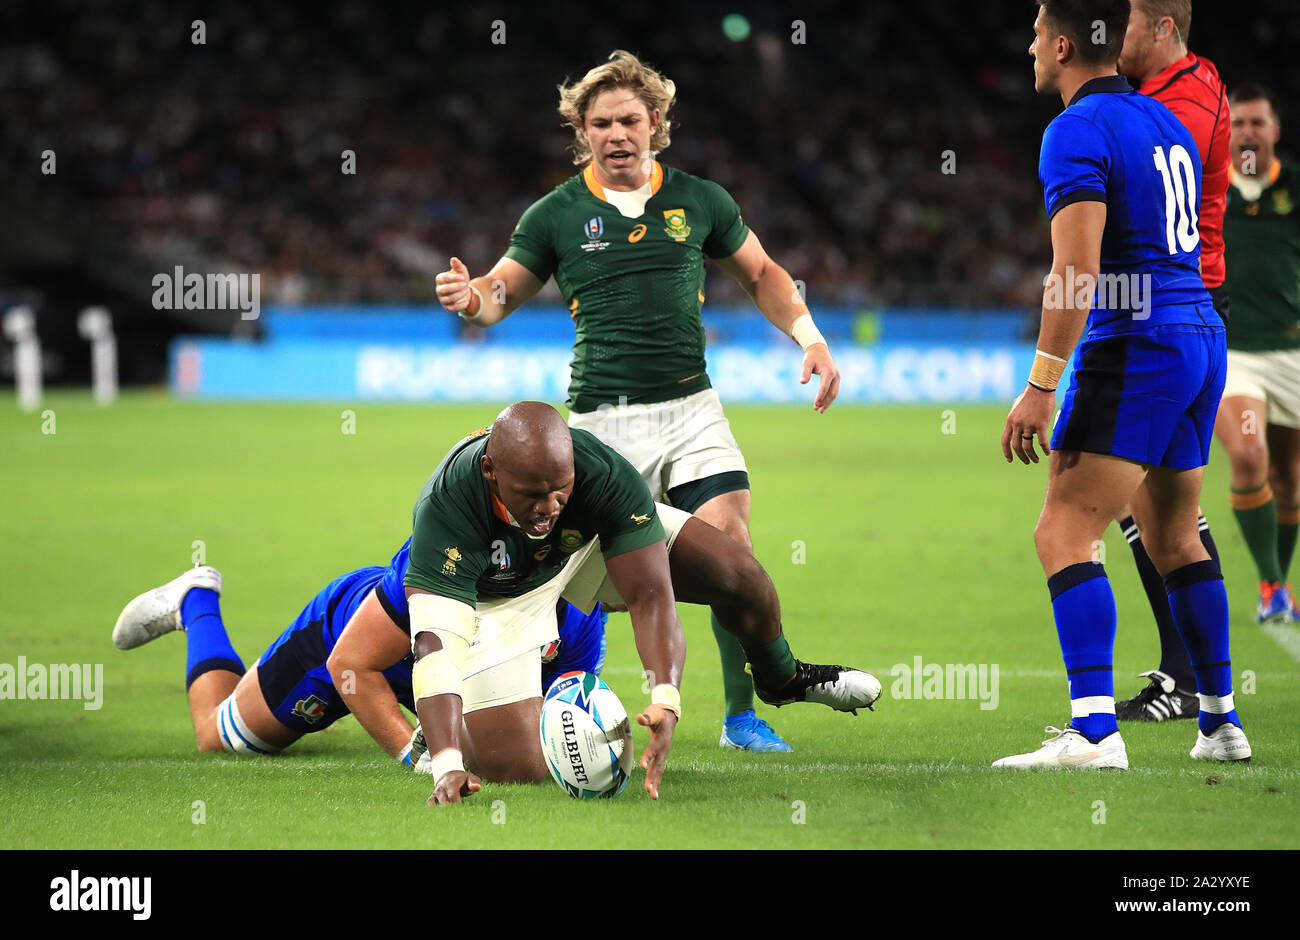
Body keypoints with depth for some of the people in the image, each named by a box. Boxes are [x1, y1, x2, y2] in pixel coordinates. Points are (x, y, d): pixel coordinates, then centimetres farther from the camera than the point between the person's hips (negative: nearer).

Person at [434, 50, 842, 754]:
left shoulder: (700, 202, 7)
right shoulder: (556, 215, 2)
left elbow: (761, 274, 21)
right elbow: (503, 295, 8)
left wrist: (808, 337, 7)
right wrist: (472, 298, -16)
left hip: (690, 407, 2)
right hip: (602, 419, -1)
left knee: (730, 545, -13)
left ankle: (741, 715, -3)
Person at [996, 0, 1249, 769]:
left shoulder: (1078, 130, -11)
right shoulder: (1165, 122, 16)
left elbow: (1077, 271, -19)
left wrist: (1041, 386, -18)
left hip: (1134, 346, -9)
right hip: (1201, 333, 9)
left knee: (1065, 533, -13)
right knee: (1175, 538, 19)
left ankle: (1095, 730, -25)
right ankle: (1221, 723, 22)